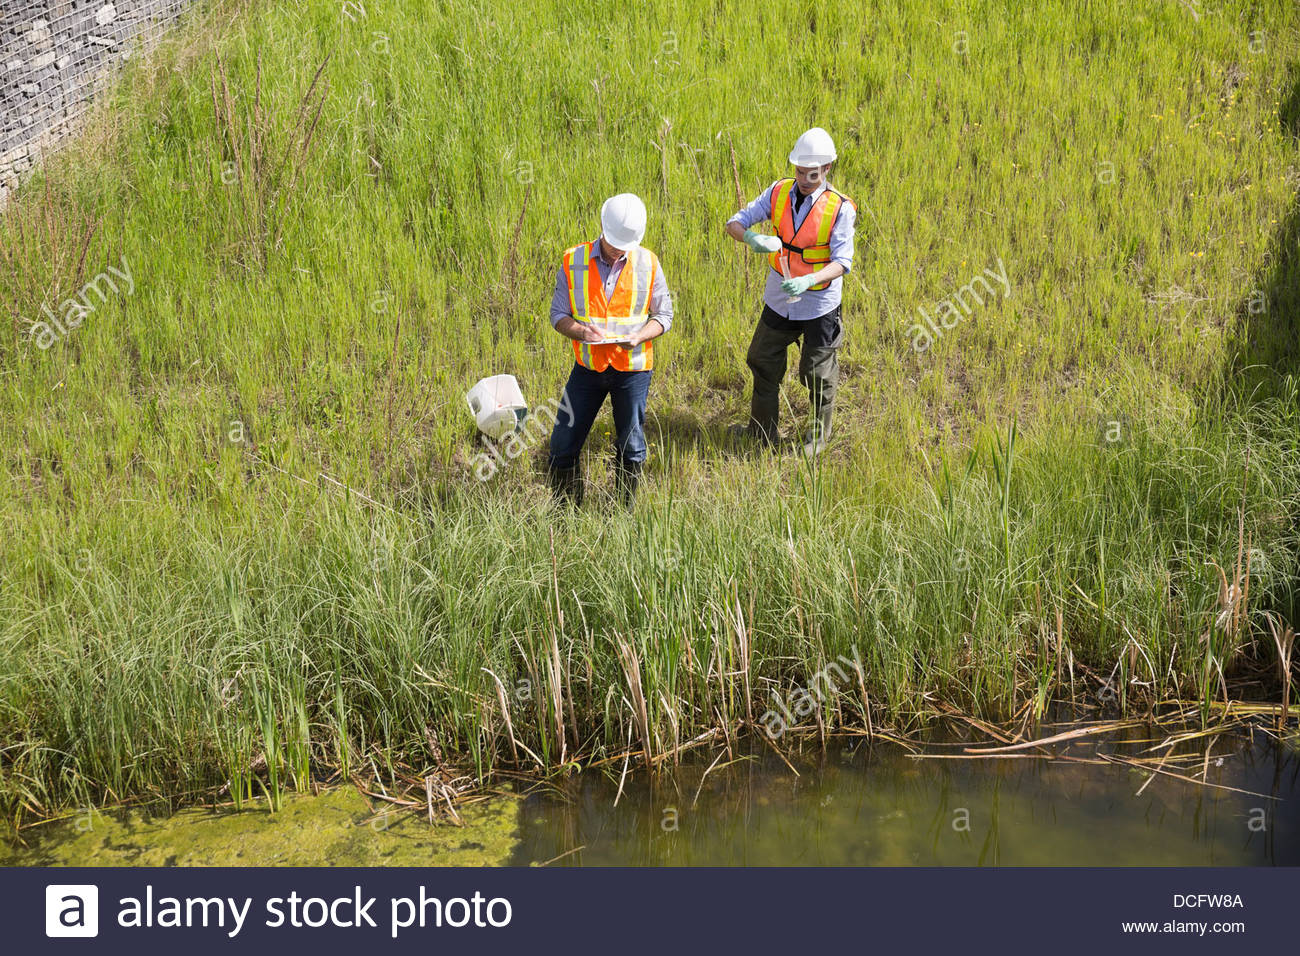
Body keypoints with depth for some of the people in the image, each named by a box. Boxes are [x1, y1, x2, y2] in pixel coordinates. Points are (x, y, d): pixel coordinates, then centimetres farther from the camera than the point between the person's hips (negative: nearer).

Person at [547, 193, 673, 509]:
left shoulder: (647, 263, -3)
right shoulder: (573, 261, -4)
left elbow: (663, 315, 3)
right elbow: (558, 314, 1)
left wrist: (639, 336, -17)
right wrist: (581, 331, -20)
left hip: (632, 368, -1)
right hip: (588, 366, 1)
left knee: (631, 448, 7)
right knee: (562, 445, 1)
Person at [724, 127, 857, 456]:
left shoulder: (840, 208, -16)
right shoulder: (779, 192, -7)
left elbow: (842, 261, -20)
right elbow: (734, 222, -6)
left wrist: (809, 280, -38)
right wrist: (750, 237, -30)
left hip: (819, 305, -4)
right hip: (778, 302, 4)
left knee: (817, 374, 11)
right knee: (762, 362, 17)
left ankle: (819, 435, 36)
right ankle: (762, 431, 37)